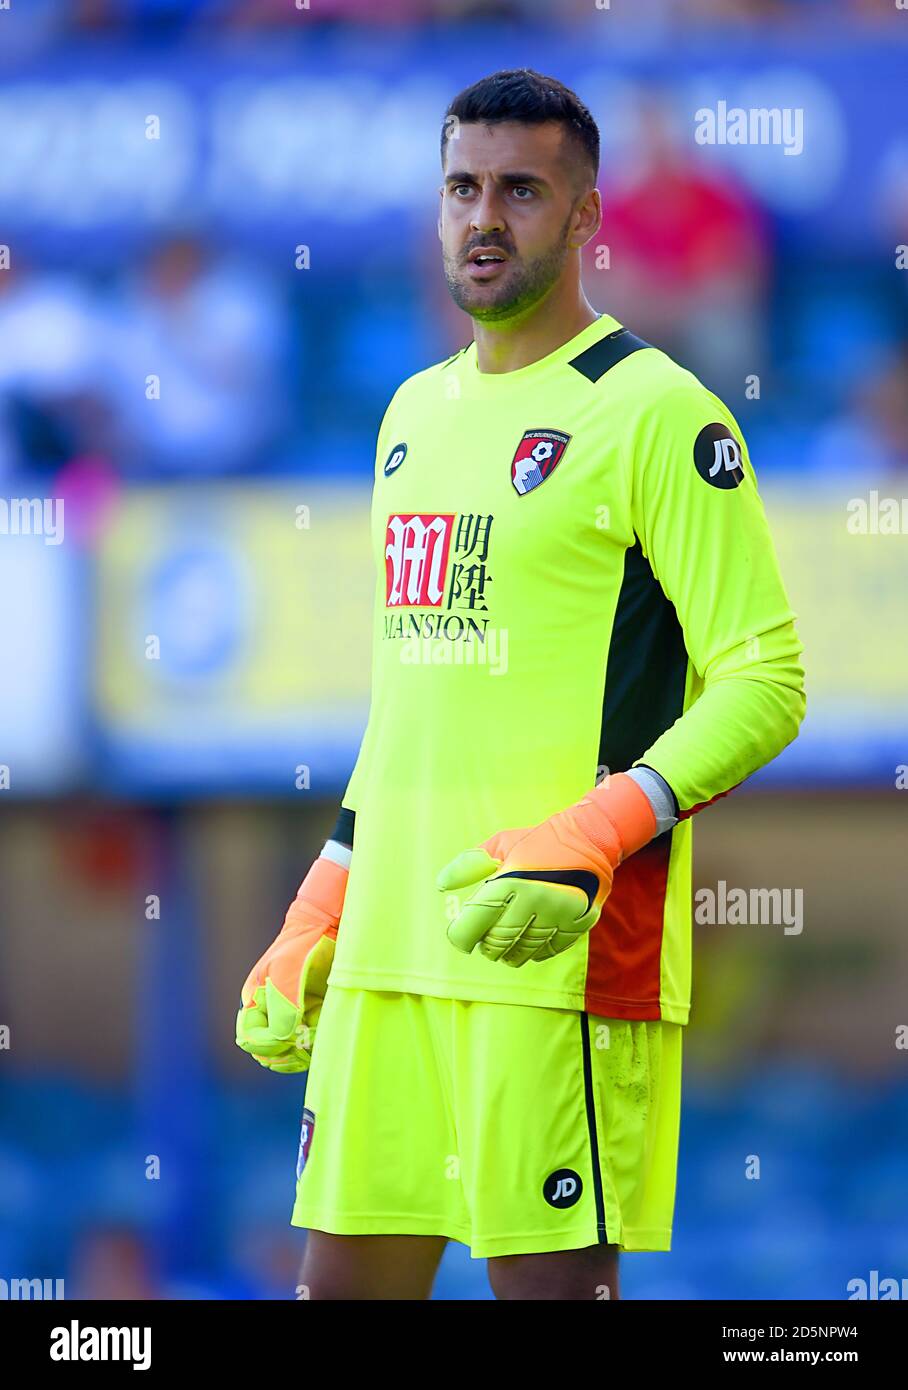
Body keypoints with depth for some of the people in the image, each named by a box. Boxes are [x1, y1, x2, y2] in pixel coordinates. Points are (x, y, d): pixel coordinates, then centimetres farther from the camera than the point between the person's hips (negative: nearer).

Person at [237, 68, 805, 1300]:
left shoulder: (653, 413, -5)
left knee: (551, 1279, -7)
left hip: (565, 955, -7)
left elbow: (764, 683, -10)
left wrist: (591, 836, -22)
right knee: (345, 1278, 5)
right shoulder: (416, 413, 19)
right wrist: (315, 918, 22)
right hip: (388, 953, 7)